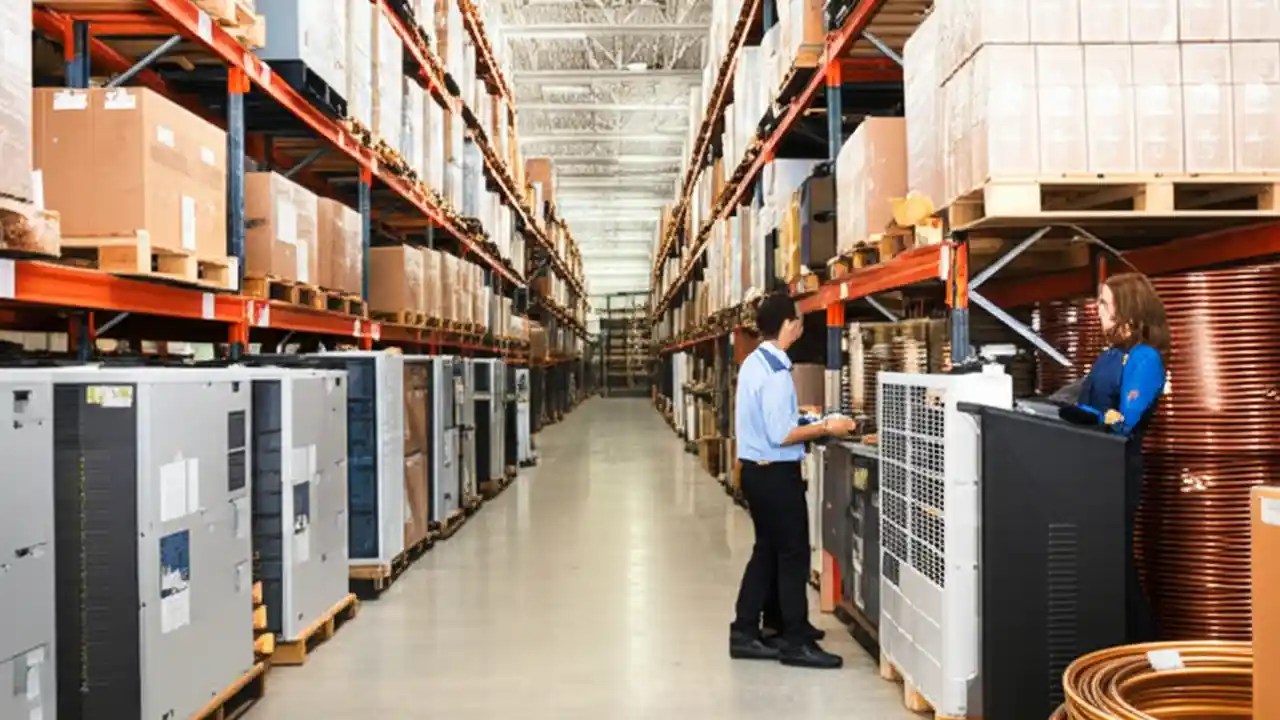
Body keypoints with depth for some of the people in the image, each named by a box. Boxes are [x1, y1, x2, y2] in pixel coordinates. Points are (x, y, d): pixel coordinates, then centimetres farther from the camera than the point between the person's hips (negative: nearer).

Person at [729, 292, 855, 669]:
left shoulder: (755, 362, 9)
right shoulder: (775, 372, -21)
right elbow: (780, 436, -24)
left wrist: (798, 414, 17)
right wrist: (825, 429, -16)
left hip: (757, 469, 10)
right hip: (776, 473, -10)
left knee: (768, 550, 17)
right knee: (793, 554, 1)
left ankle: (746, 633, 23)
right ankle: (795, 641, 12)